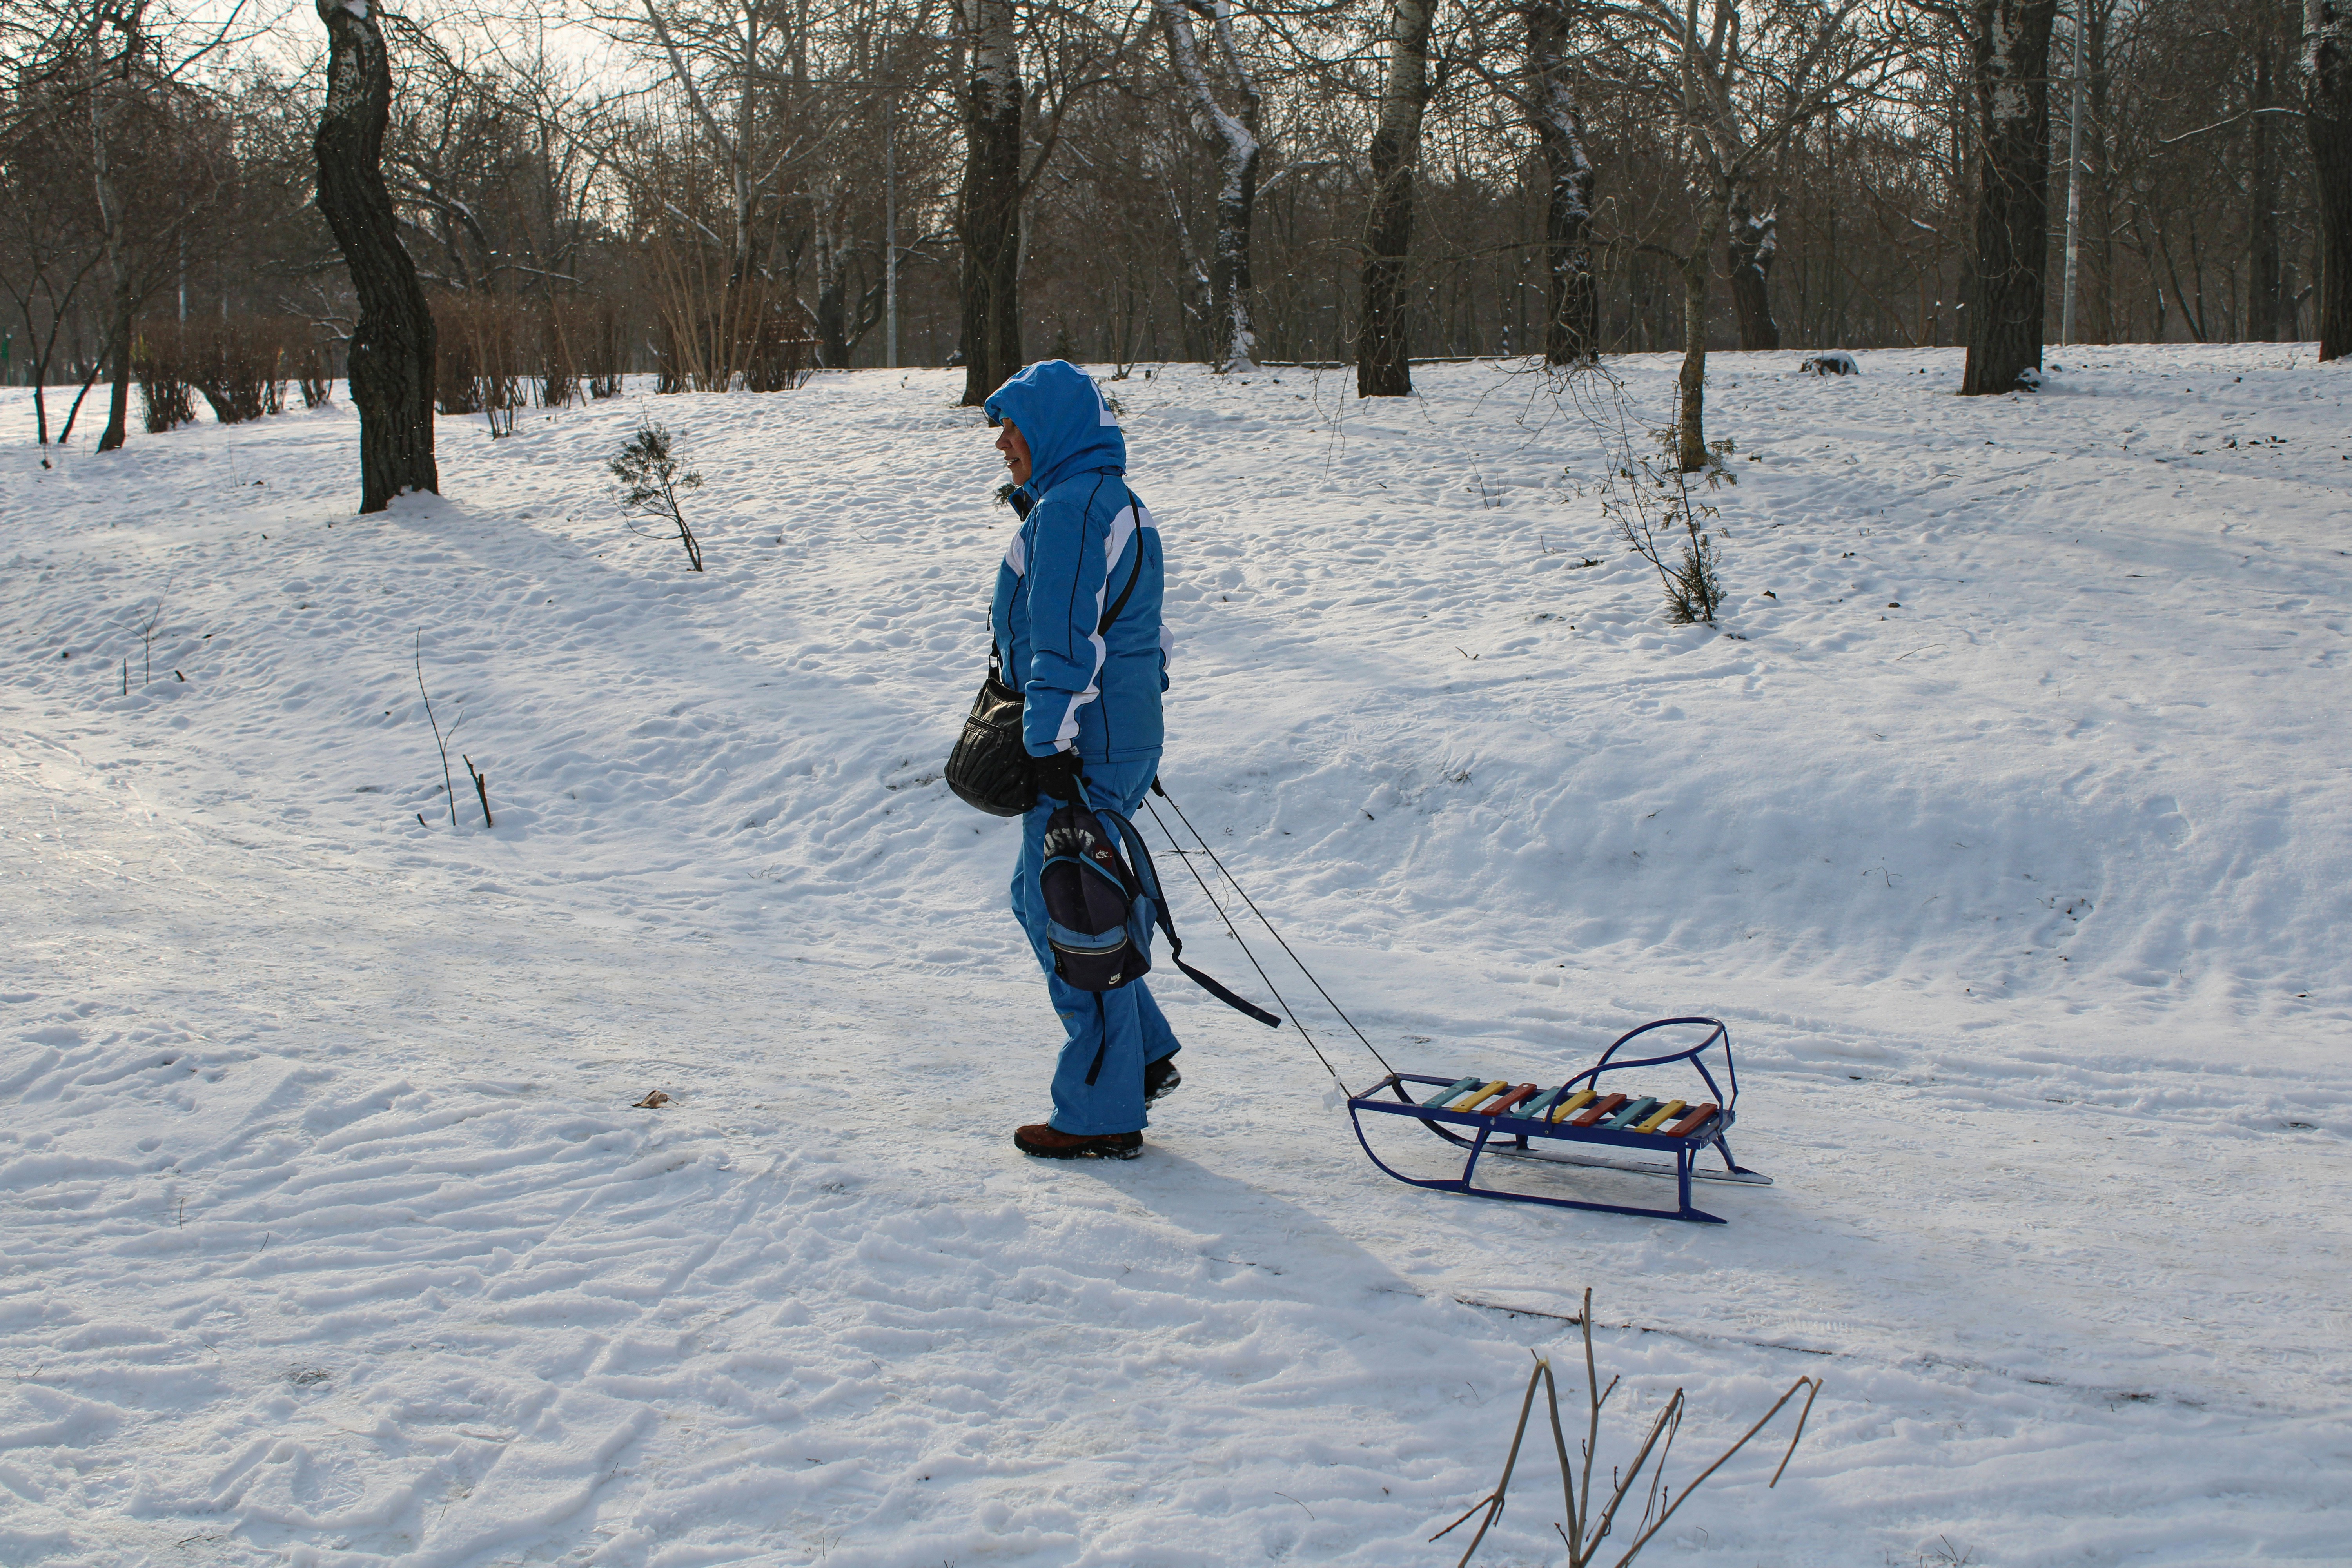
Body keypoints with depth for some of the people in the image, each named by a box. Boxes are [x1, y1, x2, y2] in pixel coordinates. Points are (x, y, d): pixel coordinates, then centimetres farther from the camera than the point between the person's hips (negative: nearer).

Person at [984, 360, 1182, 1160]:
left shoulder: (1067, 509, -16)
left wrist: (1053, 750, -20)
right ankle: (1145, 1054, 23)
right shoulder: (1120, 503, 16)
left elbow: (1064, 645, -20)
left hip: (1082, 747, -10)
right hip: (1129, 734, 10)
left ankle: (1102, 1116, 6)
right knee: (1038, 896, 20)